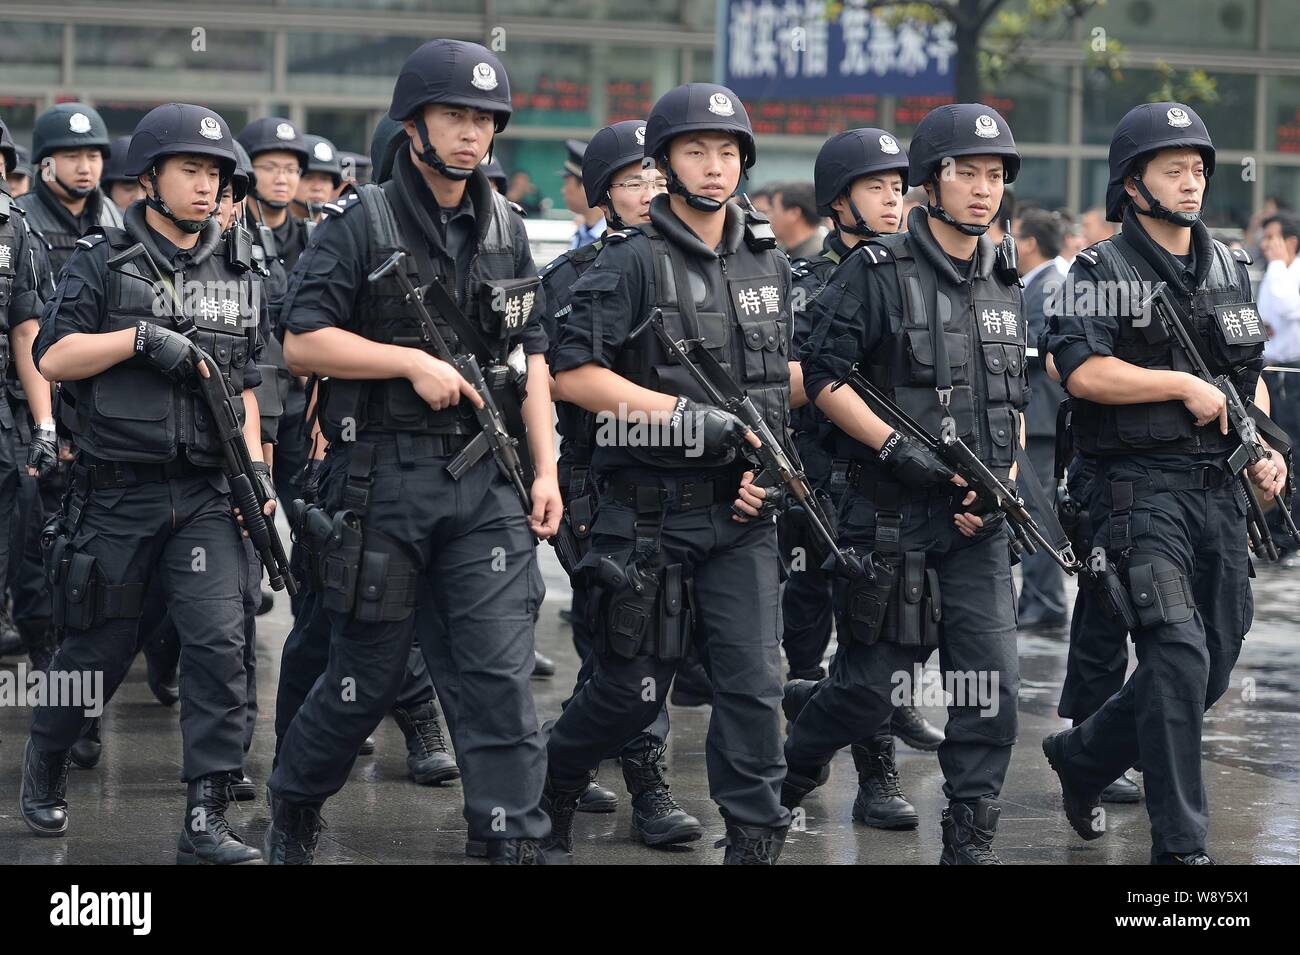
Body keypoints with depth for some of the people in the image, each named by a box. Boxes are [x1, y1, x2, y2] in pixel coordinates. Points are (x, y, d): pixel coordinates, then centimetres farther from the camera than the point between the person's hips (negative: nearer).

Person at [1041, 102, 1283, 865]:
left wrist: (1266, 448, 7)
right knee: (1179, 656, -16)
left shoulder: (1229, 269, 15)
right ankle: (1181, 844, -9)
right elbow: (1083, 371, -18)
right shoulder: (1103, 272, -4)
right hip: (1144, 487, -6)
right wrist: (1186, 385, -13)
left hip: (1221, 488, 7)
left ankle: (1082, 757, 33)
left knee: (1214, 670, 11)